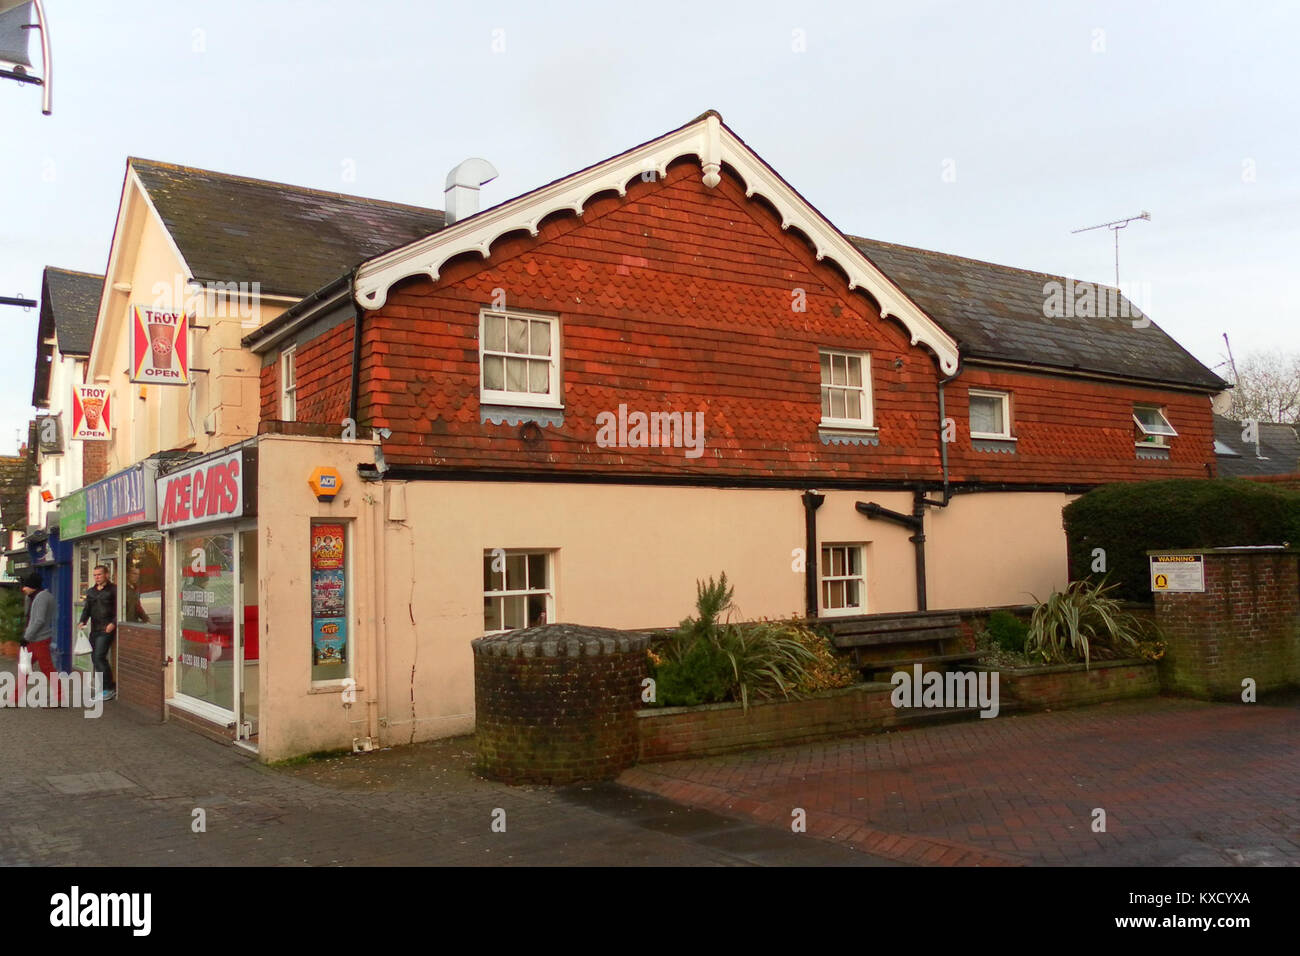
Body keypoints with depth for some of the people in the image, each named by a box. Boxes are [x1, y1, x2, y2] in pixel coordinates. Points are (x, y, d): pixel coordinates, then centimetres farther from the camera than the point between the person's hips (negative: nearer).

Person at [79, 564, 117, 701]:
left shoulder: (113, 590, -3)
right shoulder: (91, 592, 17)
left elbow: (119, 609, -7)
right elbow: (87, 609, 18)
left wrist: (113, 623, -19)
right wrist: (83, 621, 0)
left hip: (107, 629, -7)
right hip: (94, 629, 7)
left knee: (99, 657, -14)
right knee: (95, 658, 6)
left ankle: (109, 688, -6)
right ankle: (110, 687, 14)